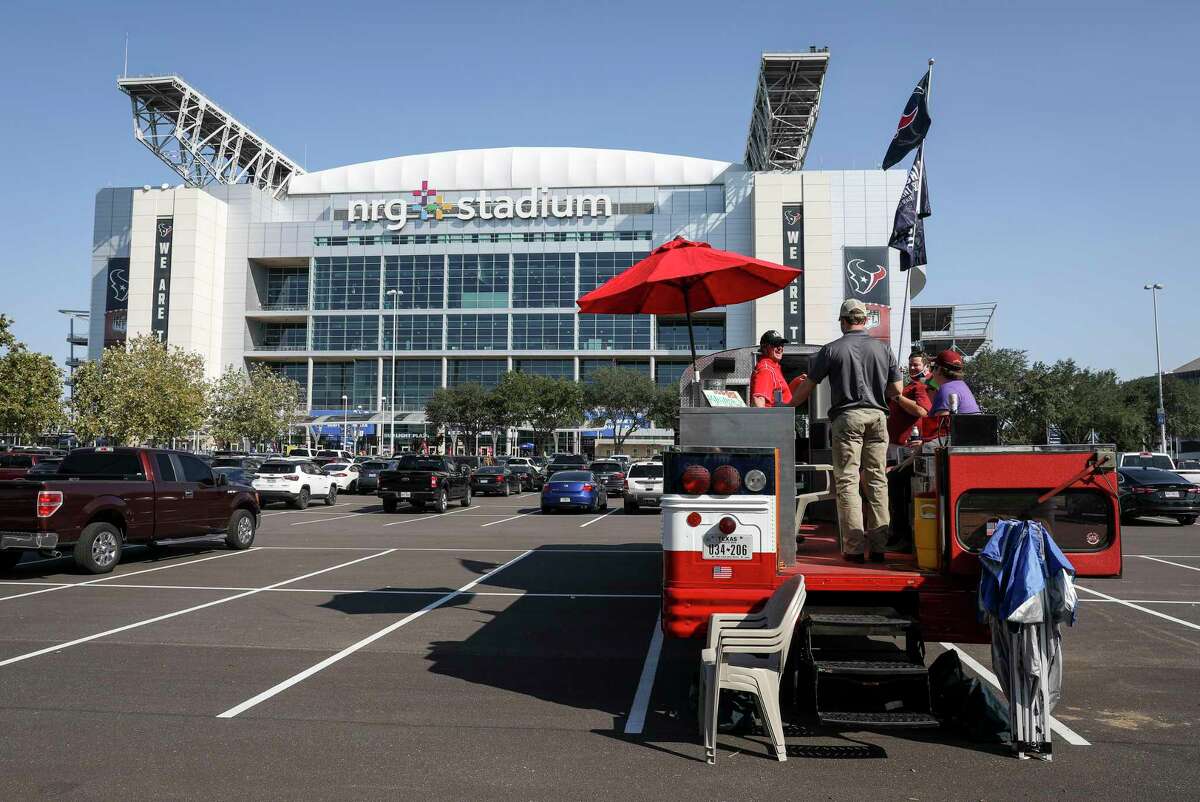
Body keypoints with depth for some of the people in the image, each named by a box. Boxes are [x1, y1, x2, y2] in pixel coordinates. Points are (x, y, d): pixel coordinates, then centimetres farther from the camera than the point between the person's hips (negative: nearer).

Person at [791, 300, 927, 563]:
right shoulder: (884, 348, 9)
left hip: (847, 417, -3)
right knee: (877, 480, 6)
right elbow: (895, 392, 10)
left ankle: (854, 548, -4)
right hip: (877, 416, 3)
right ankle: (878, 546, 6)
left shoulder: (831, 349, 2)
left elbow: (806, 388, 3)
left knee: (847, 481, -1)